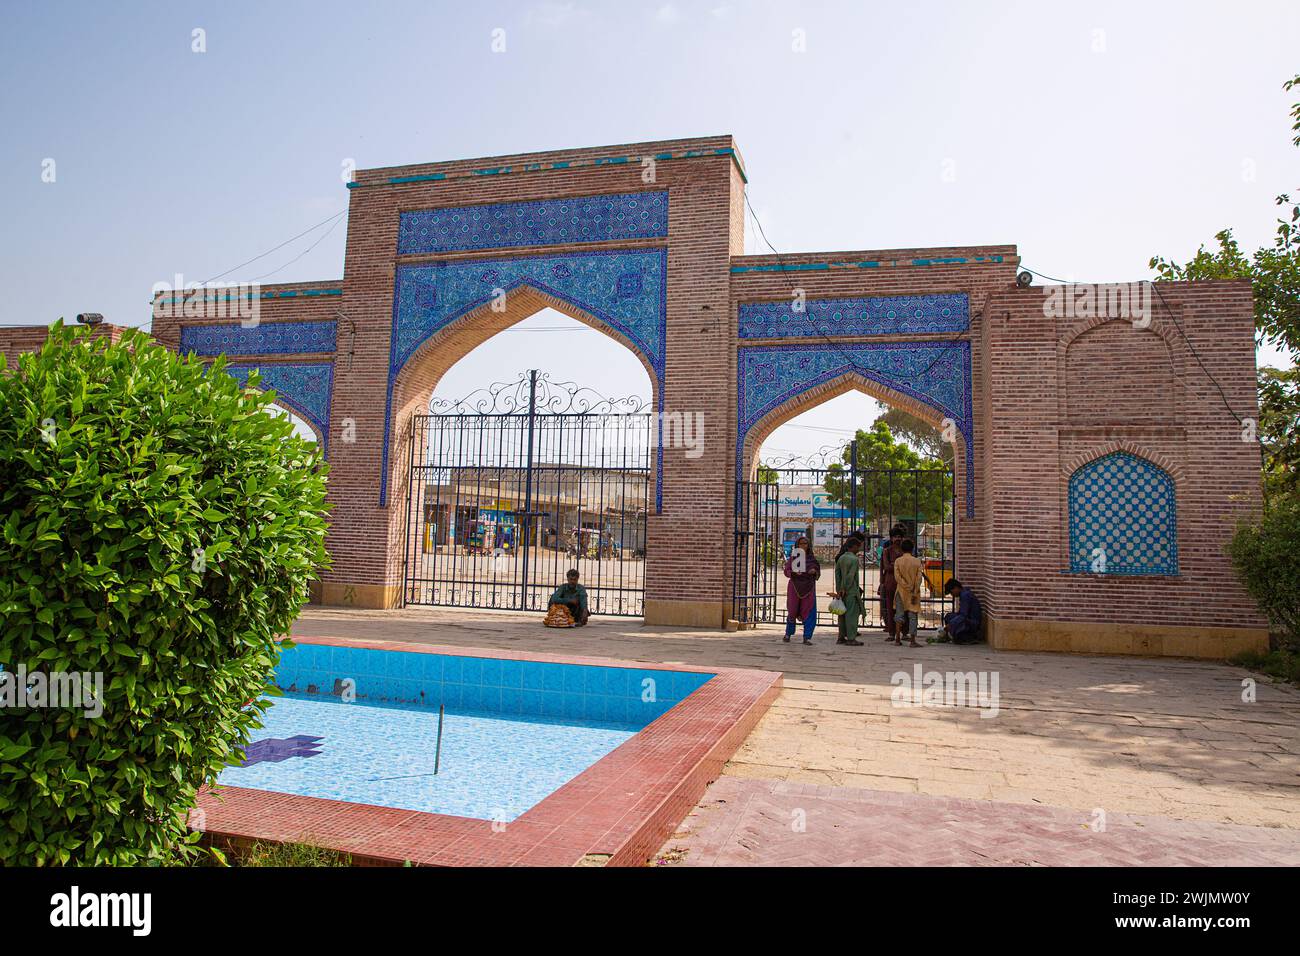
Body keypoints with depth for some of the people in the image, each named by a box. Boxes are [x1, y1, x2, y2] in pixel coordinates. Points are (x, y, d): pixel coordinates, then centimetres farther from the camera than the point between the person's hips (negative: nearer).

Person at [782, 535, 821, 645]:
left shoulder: (813, 558, 6)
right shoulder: (793, 556, 2)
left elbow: (818, 573, 11)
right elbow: (787, 571, -1)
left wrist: (814, 571, -12)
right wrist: (793, 572, -22)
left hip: (809, 587, 1)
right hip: (795, 586, -1)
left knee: (809, 612, -5)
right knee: (792, 611, 4)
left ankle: (807, 637, 3)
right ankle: (788, 633, 27)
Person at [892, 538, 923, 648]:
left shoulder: (898, 561, -3)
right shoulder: (917, 561, -3)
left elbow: (897, 577, -10)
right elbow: (919, 578, -7)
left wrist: (907, 587, -10)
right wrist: (915, 592, -7)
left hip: (901, 591, 1)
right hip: (914, 592, -1)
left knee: (900, 614, 11)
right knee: (912, 616, 2)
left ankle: (897, 638, 10)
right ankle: (912, 641, -1)